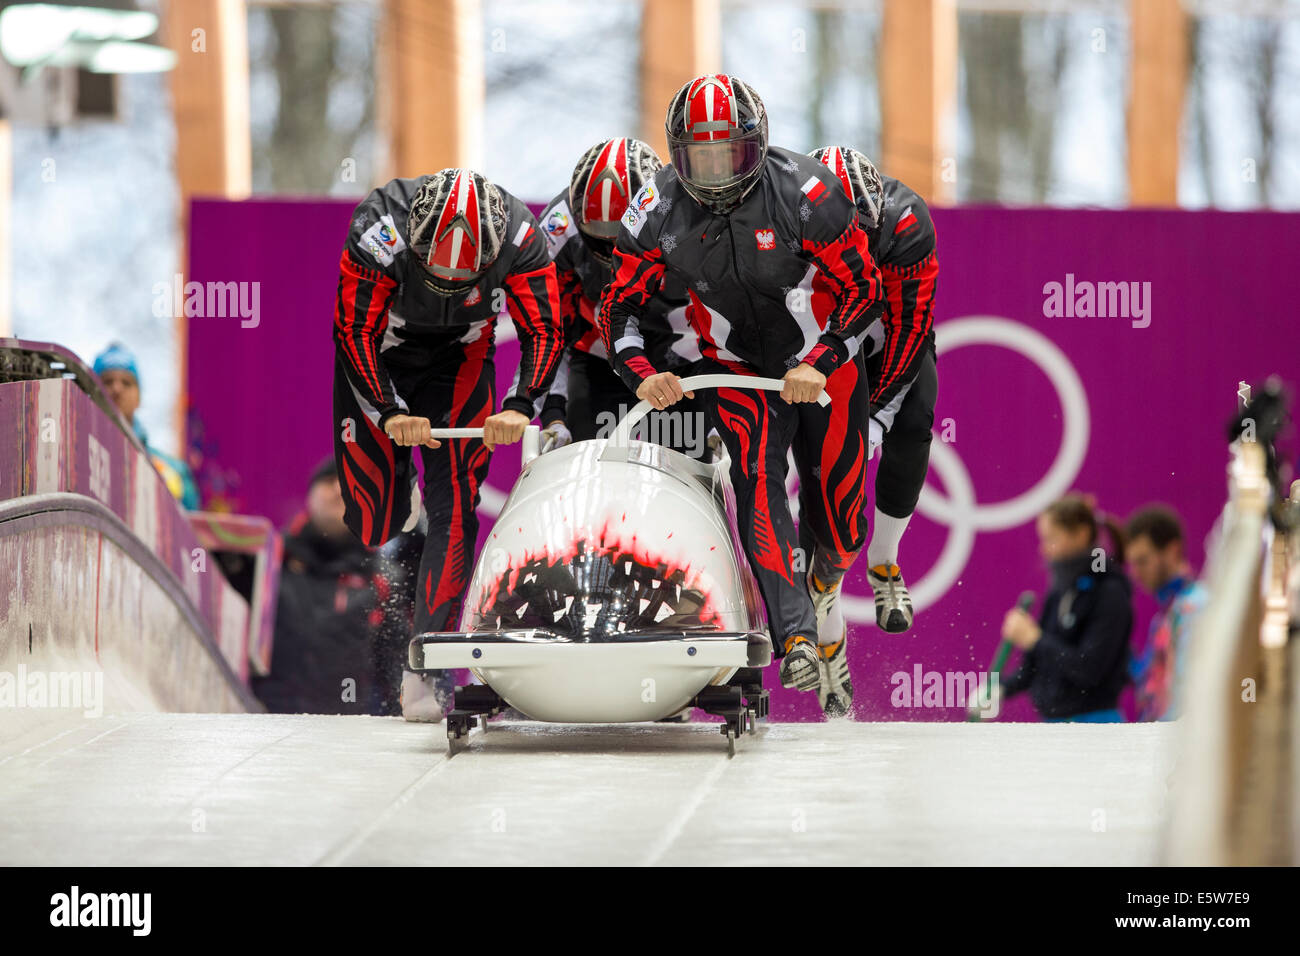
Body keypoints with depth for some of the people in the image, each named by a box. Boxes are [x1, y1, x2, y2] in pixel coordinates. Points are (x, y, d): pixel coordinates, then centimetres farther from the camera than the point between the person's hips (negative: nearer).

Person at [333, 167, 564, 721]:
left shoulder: (518, 236, -28)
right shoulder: (379, 231, -34)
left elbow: (544, 331, -16)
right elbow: (356, 333, -24)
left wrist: (520, 406, -31)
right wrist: (390, 414, -35)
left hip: (459, 361, 1)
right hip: (378, 362, -1)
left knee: (453, 510, -13)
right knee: (374, 530, -5)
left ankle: (427, 668, -10)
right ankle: (400, 496, 33)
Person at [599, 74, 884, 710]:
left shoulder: (805, 193, -23)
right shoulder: (659, 212, -15)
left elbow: (864, 289, -16)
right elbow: (618, 306, -5)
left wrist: (818, 365, -27)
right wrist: (642, 374, -22)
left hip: (822, 364, -1)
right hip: (736, 369, 1)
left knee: (840, 514, 1)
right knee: (757, 476, -24)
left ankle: (824, 584, 37)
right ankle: (795, 636, -32)